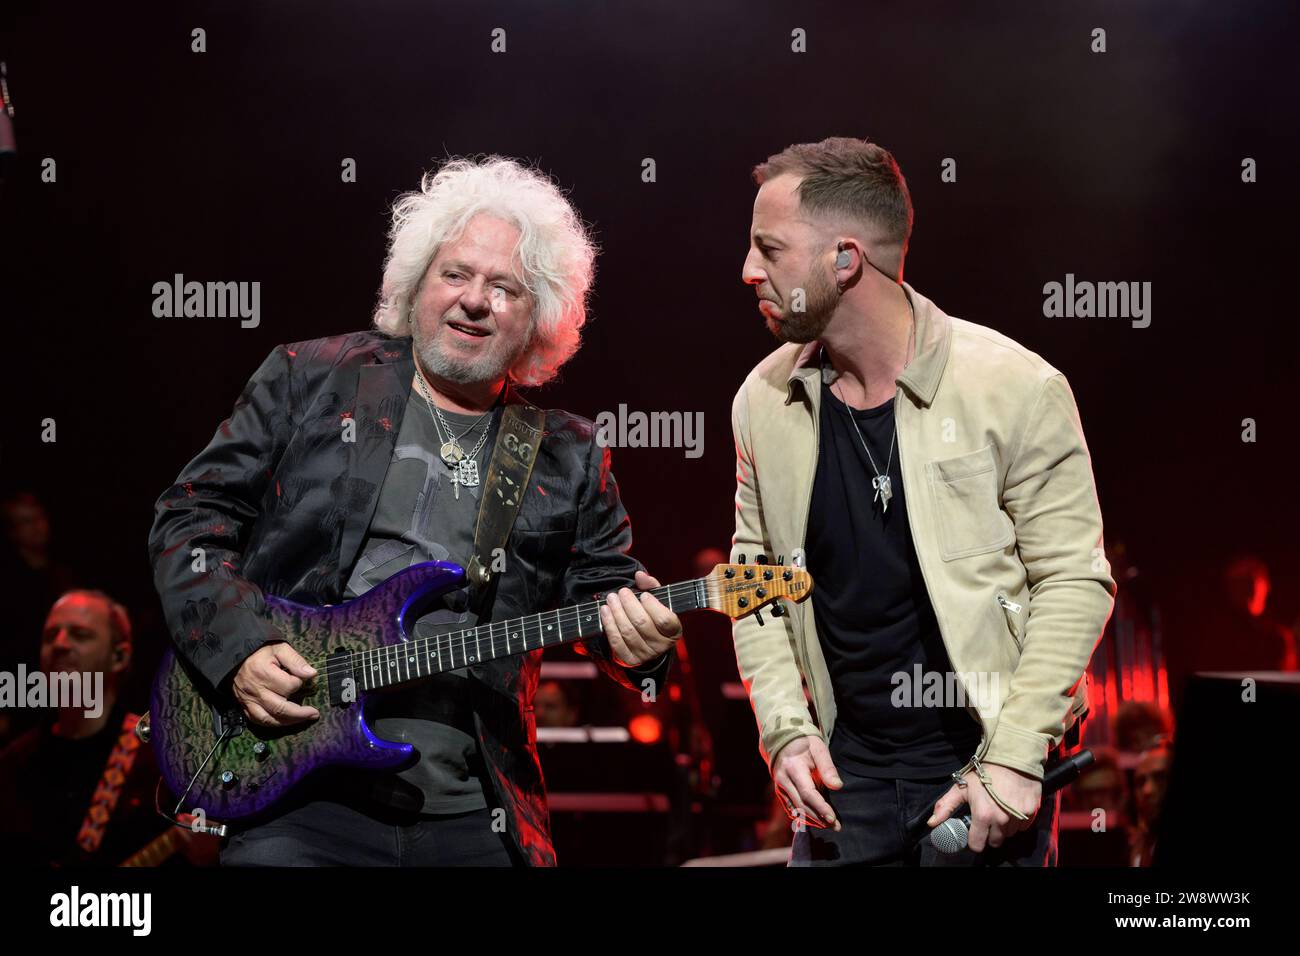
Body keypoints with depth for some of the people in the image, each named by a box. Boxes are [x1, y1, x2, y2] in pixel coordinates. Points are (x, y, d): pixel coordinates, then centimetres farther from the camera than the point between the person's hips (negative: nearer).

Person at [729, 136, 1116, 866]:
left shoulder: (1015, 388, -12)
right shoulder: (764, 401, 1)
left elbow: (1075, 581, -10)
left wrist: (1014, 758, -15)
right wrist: (785, 728, -3)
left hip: (986, 768, -3)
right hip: (842, 768, 4)